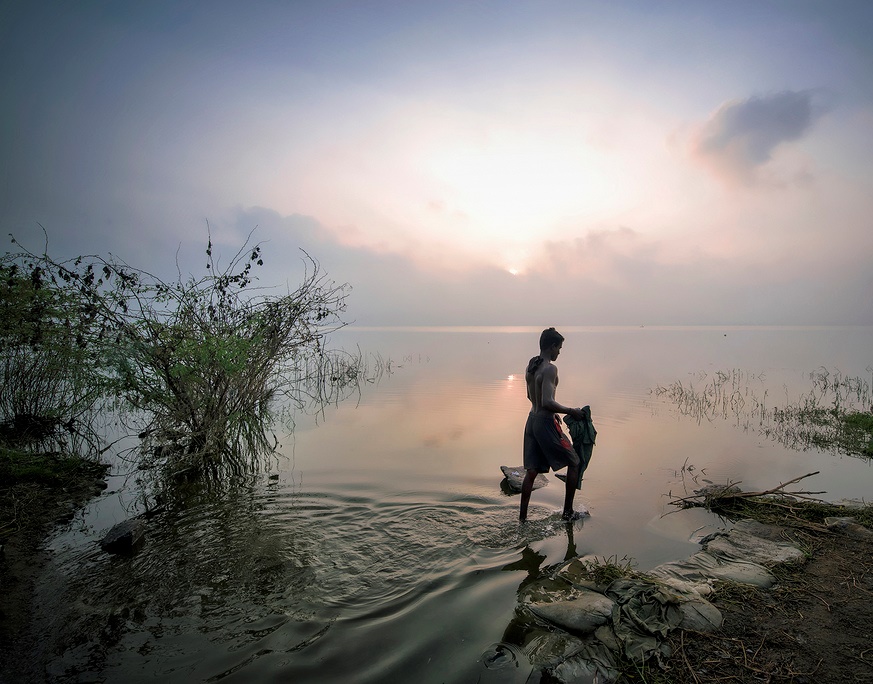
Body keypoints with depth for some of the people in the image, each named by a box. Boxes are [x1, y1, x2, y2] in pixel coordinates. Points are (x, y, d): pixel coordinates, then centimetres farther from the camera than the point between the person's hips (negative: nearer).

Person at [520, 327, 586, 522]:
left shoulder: (530, 366, 8)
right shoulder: (550, 369, -19)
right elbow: (547, 402, -26)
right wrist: (571, 411, -14)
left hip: (532, 420, 8)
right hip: (546, 423, -8)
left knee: (532, 470, 14)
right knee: (574, 462, 11)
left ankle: (522, 516, 18)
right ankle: (567, 512, 19)